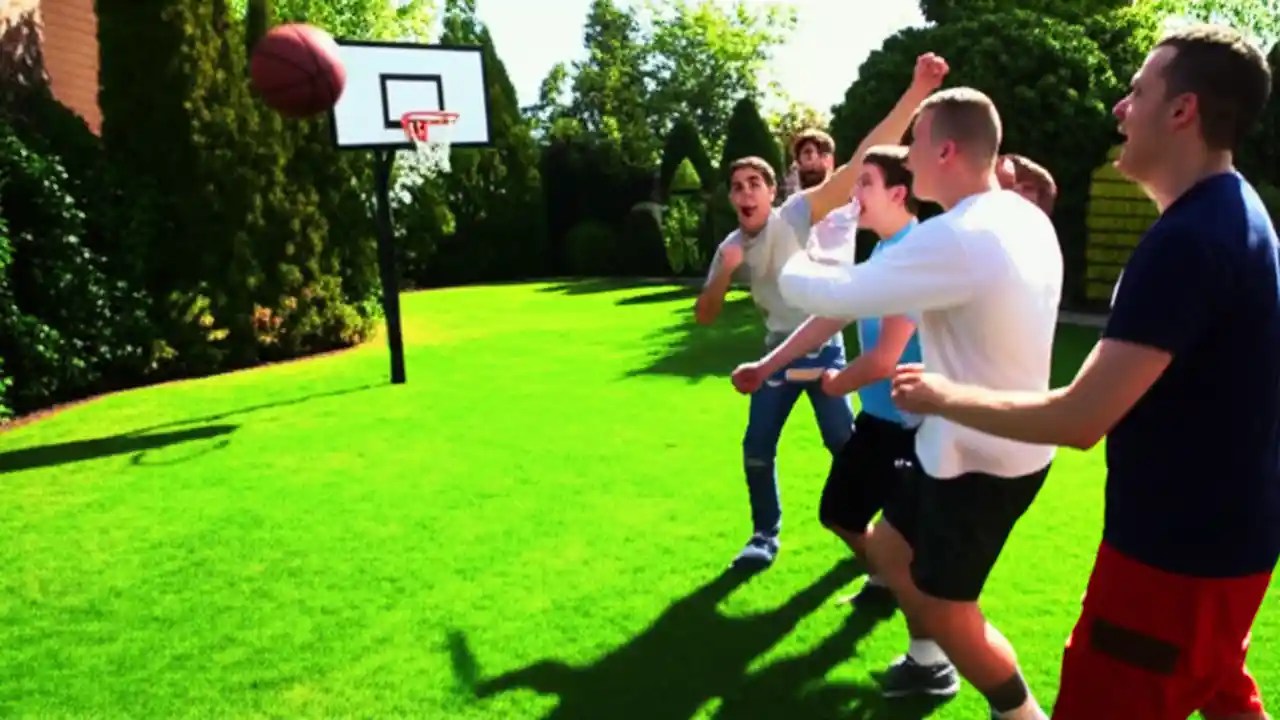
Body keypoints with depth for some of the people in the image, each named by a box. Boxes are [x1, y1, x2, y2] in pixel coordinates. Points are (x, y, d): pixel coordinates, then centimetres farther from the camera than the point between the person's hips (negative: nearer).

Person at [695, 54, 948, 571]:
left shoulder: (796, 214, -14)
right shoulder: (729, 248, 1)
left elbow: (859, 163, -25)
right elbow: (704, 317, 2)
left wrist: (915, 93, -35)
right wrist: (723, 273, -17)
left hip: (822, 347, -4)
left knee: (843, 442, -4)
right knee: (757, 450, 6)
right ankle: (766, 536, 24)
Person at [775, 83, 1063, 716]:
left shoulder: (956, 238, -29)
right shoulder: (1025, 219, 2)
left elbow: (836, 295, -24)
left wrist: (788, 270, -3)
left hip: (980, 460, -9)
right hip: (997, 443, 9)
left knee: (946, 610, 7)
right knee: (889, 548, 23)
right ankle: (931, 665, 45)